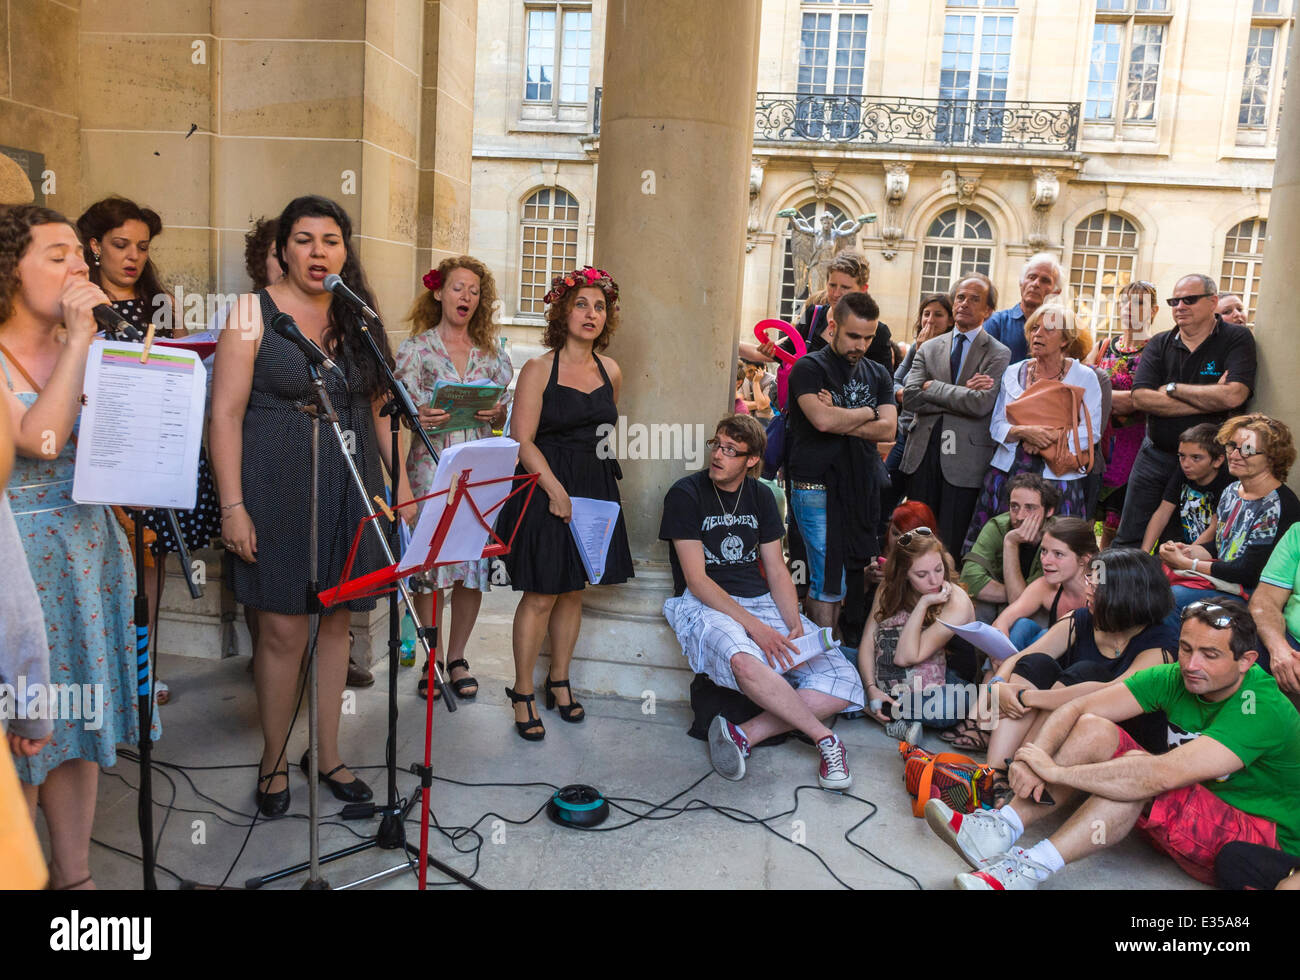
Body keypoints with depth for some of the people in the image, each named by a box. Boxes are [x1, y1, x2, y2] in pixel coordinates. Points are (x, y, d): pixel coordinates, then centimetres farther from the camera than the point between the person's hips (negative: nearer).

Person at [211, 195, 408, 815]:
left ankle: (328, 755, 26)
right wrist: (232, 505, -13)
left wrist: (399, 480, 8)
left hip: (348, 494, 4)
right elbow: (226, 412, -7)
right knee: (283, 629, 0)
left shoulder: (358, 322, 11)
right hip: (278, 491, -4)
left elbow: (381, 408, 15)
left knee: (335, 623, 11)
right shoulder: (254, 312, -2)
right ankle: (273, 760, 21)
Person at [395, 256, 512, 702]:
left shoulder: (492, 354, 14)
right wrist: (420, 415, -17)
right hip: (431, 465, -2)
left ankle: (457, 657, 17)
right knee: (430, 561, -4)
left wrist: (496, 413, -7)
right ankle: (432, 661, 11)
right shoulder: (415, 347, 6)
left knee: (475, 563, 2)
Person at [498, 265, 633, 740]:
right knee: (541, 594, -1)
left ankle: (559, 682, 29)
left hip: (595, 488, 5)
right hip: (546, 487, -5)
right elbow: (523, 440, -12)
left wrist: (605, 480, 11)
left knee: (573, 591, 13)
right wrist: (558, 492, -17)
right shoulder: (539, 369, -7)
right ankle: (522, 692, 14)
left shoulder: (611, 372, 8)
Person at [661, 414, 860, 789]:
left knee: (843, 682, -14)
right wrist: (754, 626, -20)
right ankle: (825, 738, -18)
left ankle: (745, 733, -20)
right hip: (705, 605, -5)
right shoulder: (685, 495, -5)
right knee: (744, 662, -40)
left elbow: (777, 571, 11)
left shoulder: (761, 497, 12)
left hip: (762, 603, 6)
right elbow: (697, 580, -11)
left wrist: (795, 626, -7)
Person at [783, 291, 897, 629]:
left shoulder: (877, 374, 16)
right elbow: (822, 420, -19)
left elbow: (888, 429, 2)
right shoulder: (808, 368, -2)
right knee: (829, 583, -6)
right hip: (816, 488, -5)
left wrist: (840, 418, -9)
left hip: (862, 487, 5)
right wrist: (866, 414, -2)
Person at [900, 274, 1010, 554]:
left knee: (951, 547, 1)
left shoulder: (998, 354, 0)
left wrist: (933, 387, -8)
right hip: (923, 456, 4)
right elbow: (910, 397, -3)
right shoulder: (929, 348, 11)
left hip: (965, 461, -3)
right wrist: (960, 395, -11)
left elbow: (981, 404, -16)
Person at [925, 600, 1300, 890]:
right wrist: (1035, 755, -30)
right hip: (1183, 815, 7)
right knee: (1093, 729, -14)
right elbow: (1076, 708, -10)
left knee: (1138, 774, -34)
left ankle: (1029, 869, -36)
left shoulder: (1263, 710, -26)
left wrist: (1056, 771, -36)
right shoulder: (1175, 678, -6)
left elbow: (1164, 775, -38)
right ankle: (1002, 828, -25)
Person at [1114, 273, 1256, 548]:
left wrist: (1172, 388, -11)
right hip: (1155, 456, 3)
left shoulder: (1237, 339, -5)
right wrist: (1208, 401, -16)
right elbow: (1140, 398, -11)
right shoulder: (1160, 344, 4)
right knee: (1127, 541, 7)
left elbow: (1233, 396, -21)